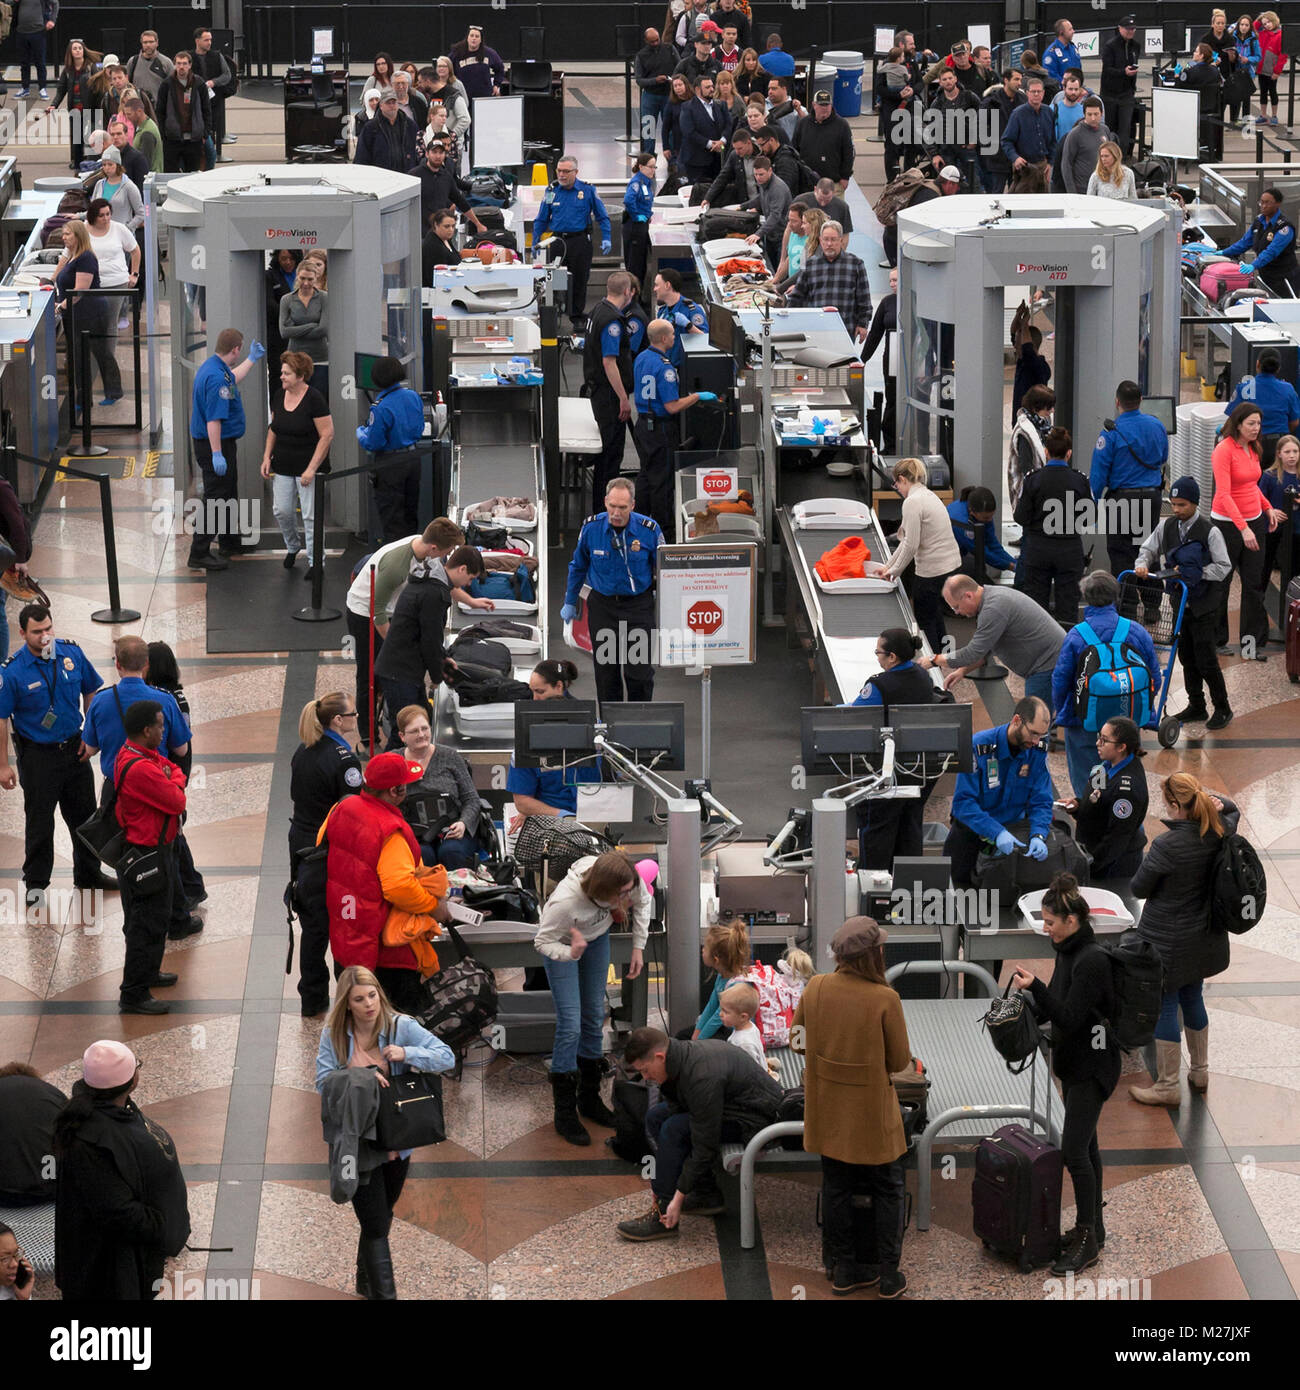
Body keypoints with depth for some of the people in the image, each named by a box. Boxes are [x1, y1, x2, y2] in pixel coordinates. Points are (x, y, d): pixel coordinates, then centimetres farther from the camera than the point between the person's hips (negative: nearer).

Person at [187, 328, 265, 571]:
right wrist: (216, 454, -30)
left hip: (221, 443, 11)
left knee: (228, 495, 23)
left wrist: (253, 359, 41)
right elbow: (213, 419, -29)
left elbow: (232, 380, 32)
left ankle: (230, 542, 38)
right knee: (216, 499, -7)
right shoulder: (216, 377, -26)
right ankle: (199, 554, -5)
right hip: (215, 444, -11)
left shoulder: (215, 367, 7)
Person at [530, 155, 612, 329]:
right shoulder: (551, 191, 7)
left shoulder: (588, 191, 0)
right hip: (558, 241, 1)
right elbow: (541, 220, 12)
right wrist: (535, 243, 4)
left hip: (580, 241, -1)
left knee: (579, 281, 5)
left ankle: (577, 317, 15)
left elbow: (602, 217, 4)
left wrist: (606, 239, -7)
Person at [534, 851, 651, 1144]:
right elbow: (543, 942, -28)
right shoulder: (566, 901, -45)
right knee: (570, 1025, -10)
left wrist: (638, 948, -4)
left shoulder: (629, 880, -31)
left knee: (595, 1017, 13)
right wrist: (570, 954, -48)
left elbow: (643, 902, -5)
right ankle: (565, 1114, 0)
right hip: (562, 943, -5)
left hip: (596, 937, 5)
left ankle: (589, 1098, 29)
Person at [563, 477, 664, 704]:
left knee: (639, 672, -5)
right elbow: (578, 566, 10)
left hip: (638, 603, -2)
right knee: (606, 669, 5)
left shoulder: (648, 529, -12)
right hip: (602, 604, 2)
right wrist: (570, 602, 17)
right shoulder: (591, 528, -8)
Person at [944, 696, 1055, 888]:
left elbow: (1041, 802, -7)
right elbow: (963, 802, -25)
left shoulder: (1037, 751, -9)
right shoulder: (980, 747, -22)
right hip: (972, 827, -3)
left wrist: (1038, 836, -29)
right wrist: (997, 833, -38)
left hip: (1013, 824, 3)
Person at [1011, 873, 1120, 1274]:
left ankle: (1087, 1241, -2)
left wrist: (1034, 986, -29)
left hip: (1092, 1067, -10)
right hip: (1073, 1061, 10)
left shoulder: (1092, 961, -23)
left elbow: (1070, 1018, -25)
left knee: (1074, 1150, -9)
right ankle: (1092, 1228, 26)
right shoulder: (1068, 952, 6)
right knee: (1085, 1145, 16)